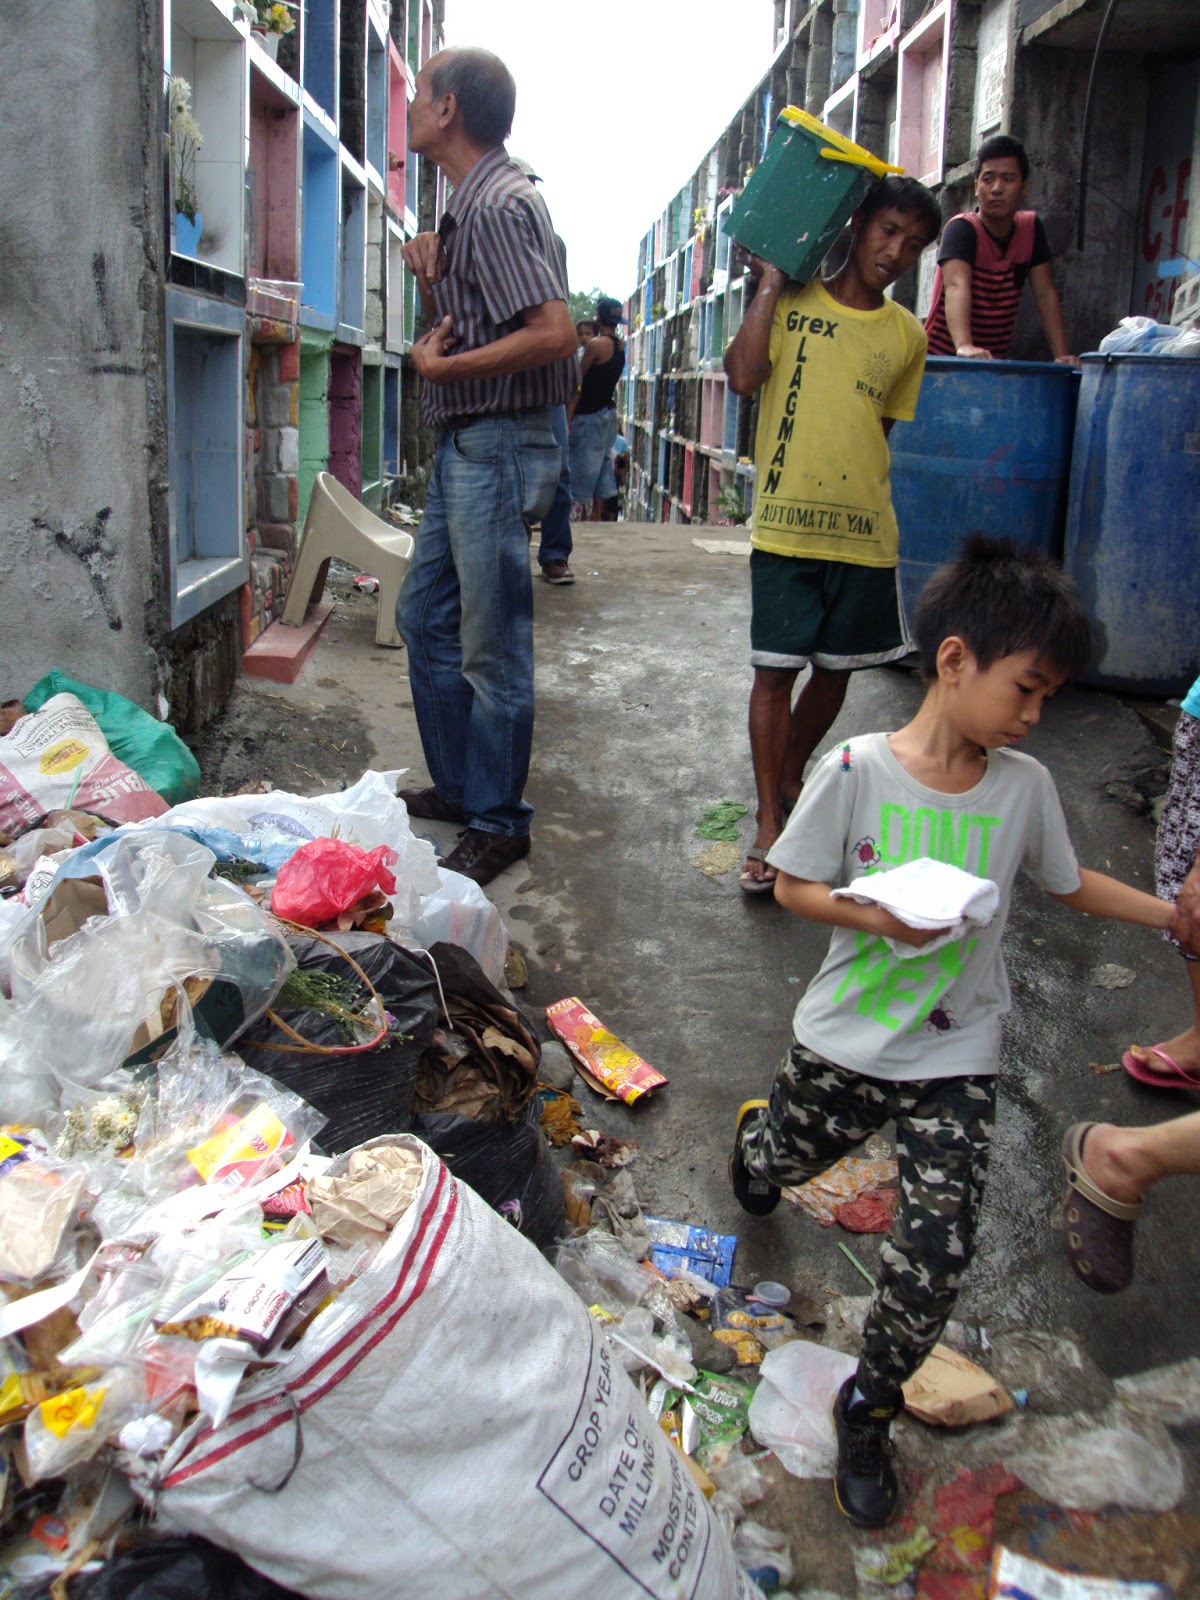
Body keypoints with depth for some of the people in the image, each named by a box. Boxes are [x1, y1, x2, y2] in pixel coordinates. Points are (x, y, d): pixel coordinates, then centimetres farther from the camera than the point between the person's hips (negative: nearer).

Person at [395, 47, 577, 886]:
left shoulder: (500, 204, -15)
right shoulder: (468, 205, 16)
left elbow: (555, 333, -26)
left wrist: (442, 367, -17)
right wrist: (430, 273, 4)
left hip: (498, 446, -11)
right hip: (463, 444, 11)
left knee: (493, 645, -3)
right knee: (425, 614, 17)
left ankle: (499, 823, 9)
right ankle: (458, 786, 30)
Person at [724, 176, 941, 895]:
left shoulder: (906, 335, 10)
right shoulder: (791, 301, 1)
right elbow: (743, 374, -15)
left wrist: (862, 496, 12)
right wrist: (770, 285, -8)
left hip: (864, 532, 4)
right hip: (786, 525, -4)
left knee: (837, 668, 12)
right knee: (776, 670, -4)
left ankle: (791, 776, 36)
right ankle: (770, 825, 2)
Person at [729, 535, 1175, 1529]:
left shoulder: (1024, 785, -6)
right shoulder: (857, 770, -16)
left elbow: (1071, 884, 9)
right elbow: (792, 885, -8)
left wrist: (1176, 915, 2)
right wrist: (879, 916, -24)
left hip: (955, 1060, 2)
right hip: (843, 1040, -1)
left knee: (937, 1252, -4)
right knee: (783, 1162, 23)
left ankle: (869, 1410, 21)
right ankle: (756, 1134, 62)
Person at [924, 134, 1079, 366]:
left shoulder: (1031, 228, 5)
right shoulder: (961, 229, -13)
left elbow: (1046, 295, 1)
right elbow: (957, 287, -31)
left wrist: (1063, 356, -12)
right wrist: (964, 346, -49)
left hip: (994, 363, 5)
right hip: (943, 355, -5)